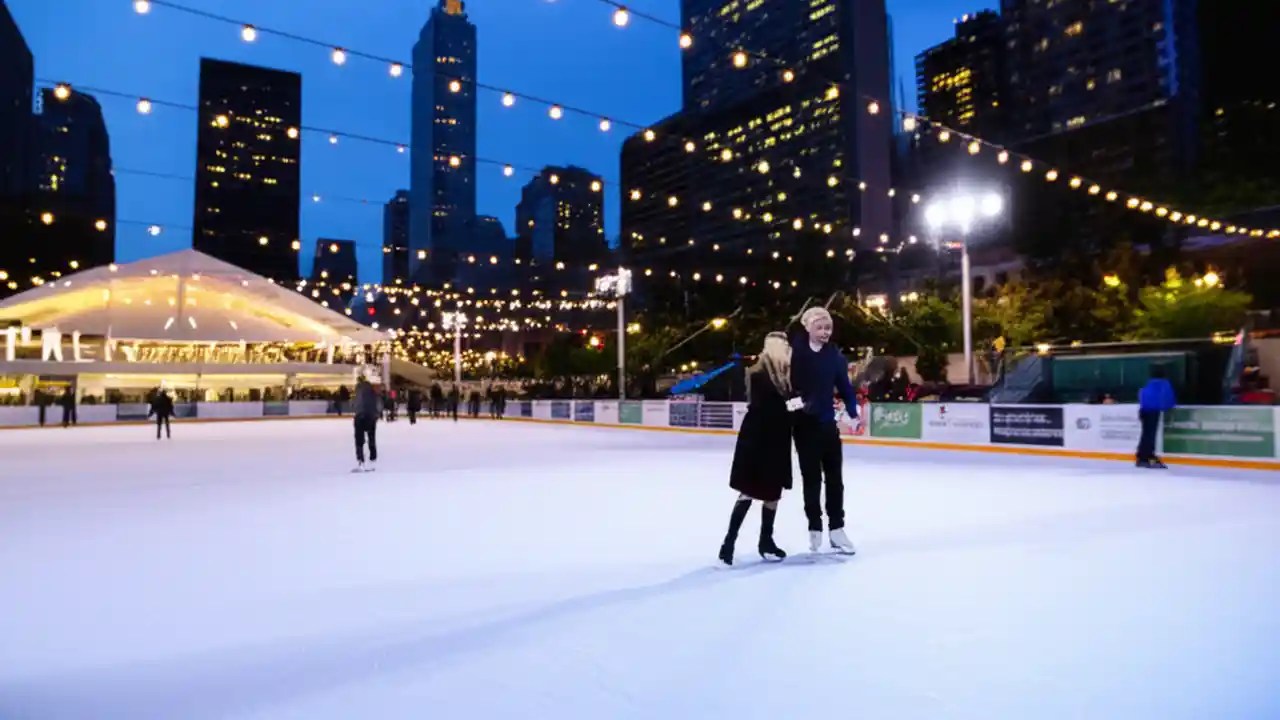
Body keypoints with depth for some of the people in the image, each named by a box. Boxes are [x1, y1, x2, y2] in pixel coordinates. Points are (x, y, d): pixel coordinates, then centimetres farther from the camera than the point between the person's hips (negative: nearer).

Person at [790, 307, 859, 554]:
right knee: (811, 477, 8)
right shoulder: (795, 352, -11)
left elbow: (845, 386, 1)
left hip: (828, 423, 3)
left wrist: (853, 412, -8)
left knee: (835, 476, 8)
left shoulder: (834, 355, -1)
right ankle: (815, 528, 22)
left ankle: (836, 529, 19)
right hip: (804, 424, -3)